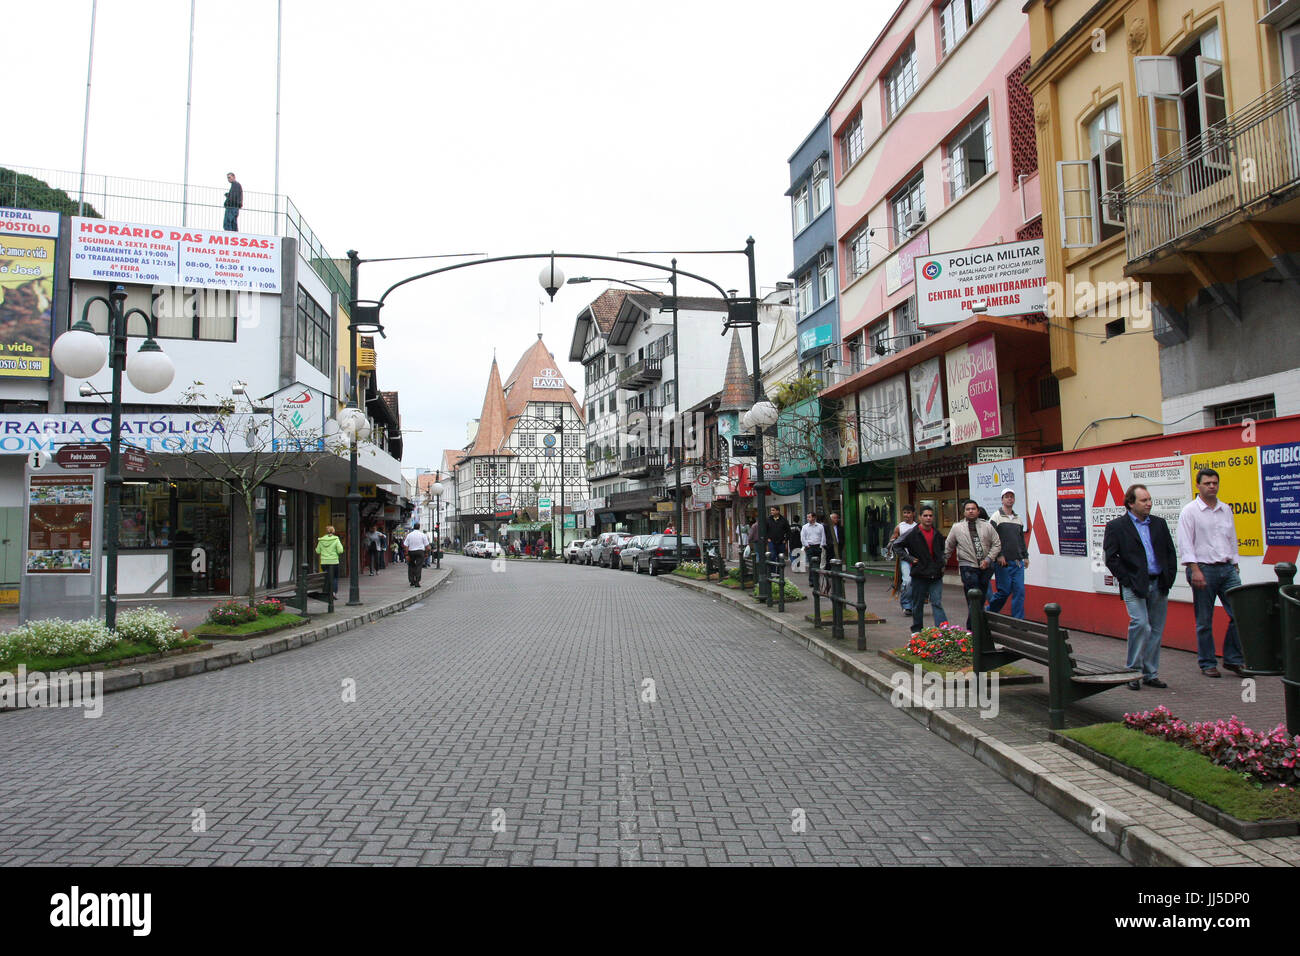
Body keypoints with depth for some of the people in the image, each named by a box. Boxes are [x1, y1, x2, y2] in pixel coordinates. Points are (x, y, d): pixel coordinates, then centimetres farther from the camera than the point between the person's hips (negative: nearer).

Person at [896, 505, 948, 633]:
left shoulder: (937, 534, 7)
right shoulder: (912, 533, -7)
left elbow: (943, 549, 27)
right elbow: (898, 546, -2)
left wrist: (943, 560, 12)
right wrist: (909, 559, -8)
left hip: (936, 575, 2)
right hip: (919, 574, -2)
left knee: (937, 603, -6)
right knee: (918, 604, 10)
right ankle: (916, 630, 23)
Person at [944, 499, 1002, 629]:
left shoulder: (987, 526, 7)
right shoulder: (956, 528, 3)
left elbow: (997, 544, 6)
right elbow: (948, 548, 10)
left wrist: (988, 559, -6)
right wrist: (943, 563, 11)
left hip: (986, 567, 3)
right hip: (968, 568, -3)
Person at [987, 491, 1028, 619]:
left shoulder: (1018, 518, 16)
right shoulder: (996, 516, -5)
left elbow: (1021, 539, 23)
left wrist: (1025, 556, 18)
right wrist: (999, 555, -16)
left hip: (1017, 562, 6)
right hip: (1003, 562, -6)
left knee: (1019, 591, 0)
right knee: (1004, 591, -3)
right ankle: (989, 611, 20)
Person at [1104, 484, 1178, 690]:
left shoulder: (1159, 523, 12)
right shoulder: (1116, 526, -3)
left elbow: (1171, 552, 15)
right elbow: (1111, 558, -5)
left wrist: (1169, 578, 5)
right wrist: (1127, 580, -10)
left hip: (1159, 585, 5)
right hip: (1135, 586, -5)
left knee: (1156, 630, 8)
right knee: (1140, 624, -17)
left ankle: (1150, 674, 18)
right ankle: (1133, 671, -3)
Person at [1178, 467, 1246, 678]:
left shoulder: (1226, 510, 13)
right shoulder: (1190, 511, -4)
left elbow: (1232, 540, 21)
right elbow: (1185, 543, -10)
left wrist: (1235, 565, 15)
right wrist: (1195, 569, -17)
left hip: (1227, 568, 5)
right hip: (1203, 569, -5)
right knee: (1204, 621, 2)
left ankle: (1233, 659, 13)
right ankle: (1207, 664, 12)